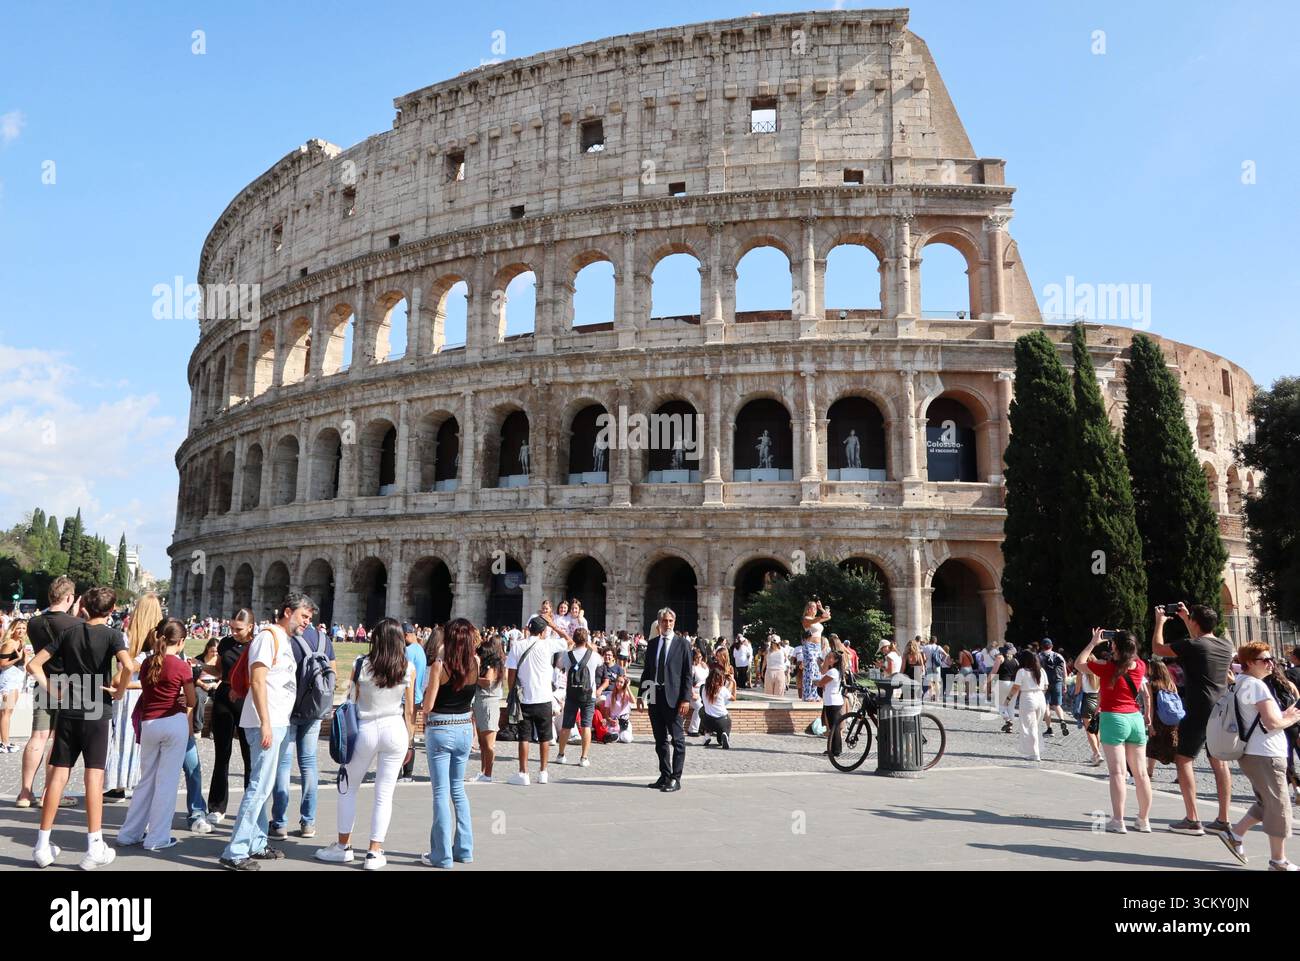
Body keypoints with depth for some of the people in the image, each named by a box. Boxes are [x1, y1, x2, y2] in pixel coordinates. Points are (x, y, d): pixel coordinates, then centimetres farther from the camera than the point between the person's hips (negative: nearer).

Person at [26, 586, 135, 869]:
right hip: (97, 712, -4)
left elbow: (34, 665, 5)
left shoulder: (70, 632, 7)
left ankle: (43, 845, 13)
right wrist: (120, 691, -7)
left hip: (68, 711, 4)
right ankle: (94, 848, 1)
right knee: (94, 776, -2)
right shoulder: (112, 635, -6)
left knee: (58, 774, 8)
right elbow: (128, 666, -24)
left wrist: (51, 691, 7)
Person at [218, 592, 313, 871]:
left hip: (280, 724, 10)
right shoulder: (268, 636, -10)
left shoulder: (285, 640, 18)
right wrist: (265, 724, -21)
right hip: (266, 724, -10)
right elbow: (257, 681, -17)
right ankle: (235, 852, -4)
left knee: (263, 787, 15)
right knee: (259, 787, -9)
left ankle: (256, 844, 23)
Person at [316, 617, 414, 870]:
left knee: (348, 787, 18)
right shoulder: (408, 668, -2)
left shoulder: (361, 664, -4)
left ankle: (344, 846, 23)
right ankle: (375, 853, 12)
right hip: (395, 730, 1)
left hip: (365, 729, -1)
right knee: (384, 793, 8)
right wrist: (408, 741, 11)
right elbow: (410, 711, 1)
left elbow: (351, 702, -1)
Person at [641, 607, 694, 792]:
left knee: (677, 740, -1)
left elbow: (688, 674, -5)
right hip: (655, 697, 5)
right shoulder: (652, 643, 11)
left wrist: (686, 699, -11)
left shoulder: (682, 643, -2)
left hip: (673, 698, -5)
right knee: (660, 740, 11)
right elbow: (647, 670, 15)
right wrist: (642, 693, 8)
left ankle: (675, 779, 4)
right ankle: (665, 776, 20)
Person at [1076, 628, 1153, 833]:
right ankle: (1144, 820, 17)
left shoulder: (1107, 668, -13)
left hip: (1113, 719, -5)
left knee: (1117, 772, -5)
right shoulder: (1140, 666, 1)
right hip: (1136, 719, 5)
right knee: (1141, 773, 9)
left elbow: (1079, 663, -1)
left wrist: (1093, 643, 6)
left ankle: (1118, 821, -6)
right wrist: (1124, 640, 19)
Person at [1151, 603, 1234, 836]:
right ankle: (1223, 820, 13)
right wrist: (1185, 619, 30)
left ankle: (1192, 820, -1)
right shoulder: (1226, 646, 6)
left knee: (1183, 760, 1)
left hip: (1199, 713, -7)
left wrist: (1160, 622, 11)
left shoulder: (1190, 645, -16)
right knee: (1220, 762, 11)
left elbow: (1157, 648, -2)